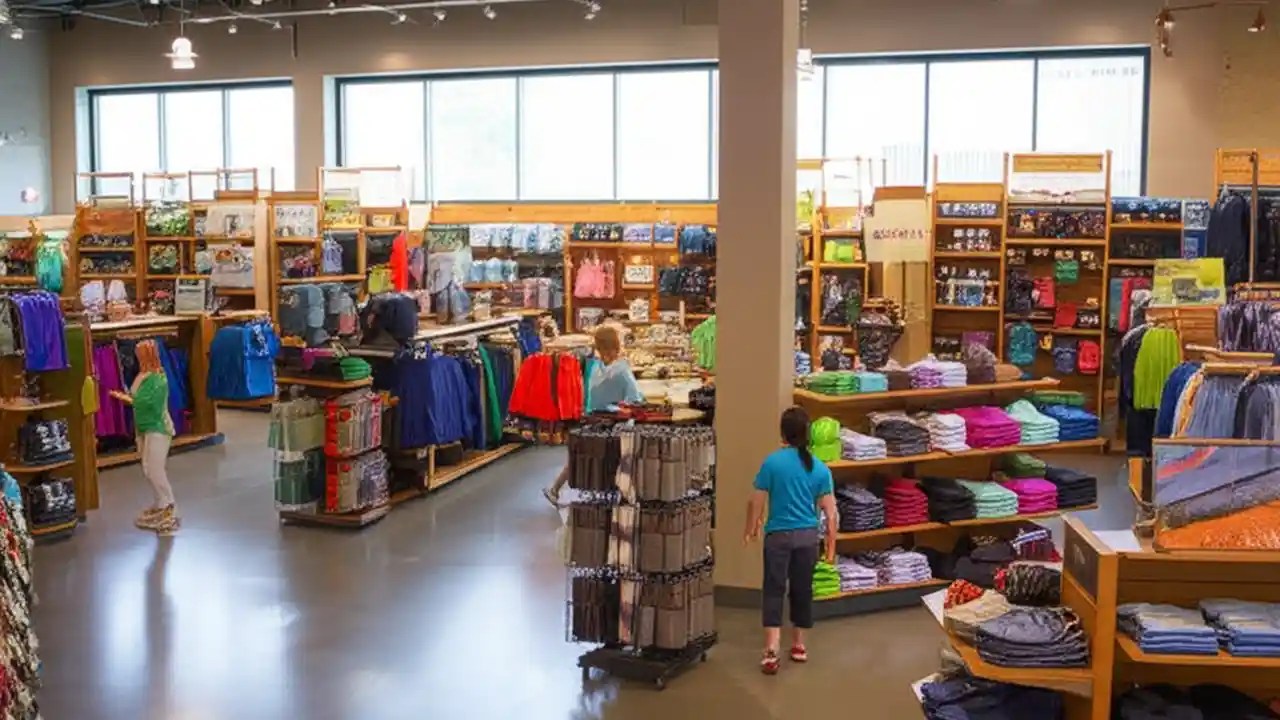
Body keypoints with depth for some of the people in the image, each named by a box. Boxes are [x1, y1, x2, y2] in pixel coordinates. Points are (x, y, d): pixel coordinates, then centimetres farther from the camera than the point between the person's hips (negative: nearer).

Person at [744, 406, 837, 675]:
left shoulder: (772, 462, -10)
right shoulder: (820, 468, -2)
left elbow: (756, 502, -5)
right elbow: (830, 513, -1)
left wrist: (751, 529, 12)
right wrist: (831, 545, 9)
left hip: (779, 535, -3)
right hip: (808, 536, 3)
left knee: (774, 590, 0)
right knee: (802, 589, 15)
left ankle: (771, 650, -11)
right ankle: (799, 645, 27)